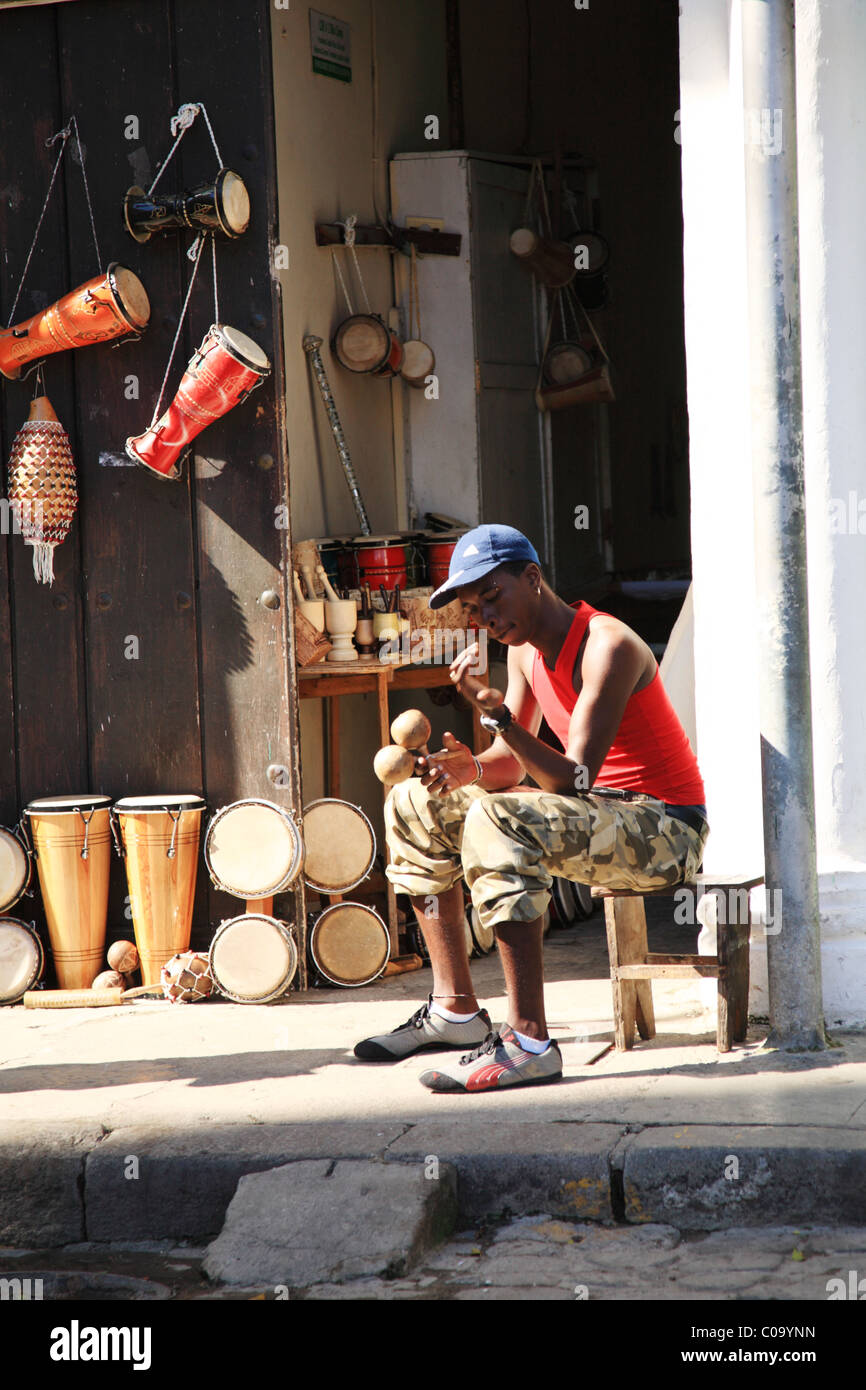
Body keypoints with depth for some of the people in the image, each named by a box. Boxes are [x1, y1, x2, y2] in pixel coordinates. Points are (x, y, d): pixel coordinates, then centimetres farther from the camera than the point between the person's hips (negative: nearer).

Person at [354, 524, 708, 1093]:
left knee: (496, 822, -35)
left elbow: (576, 779, -27)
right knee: (415, 806, 10)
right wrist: (471, 768, -11)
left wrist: (495, 710, -35)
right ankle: (455, 1011, 11)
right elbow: (514, 766, 12)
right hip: (601, 816, 10)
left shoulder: (607, 645, -20)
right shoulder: (526, 647, 7)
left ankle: (529, 1043, -35)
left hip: (665, 830, -10)